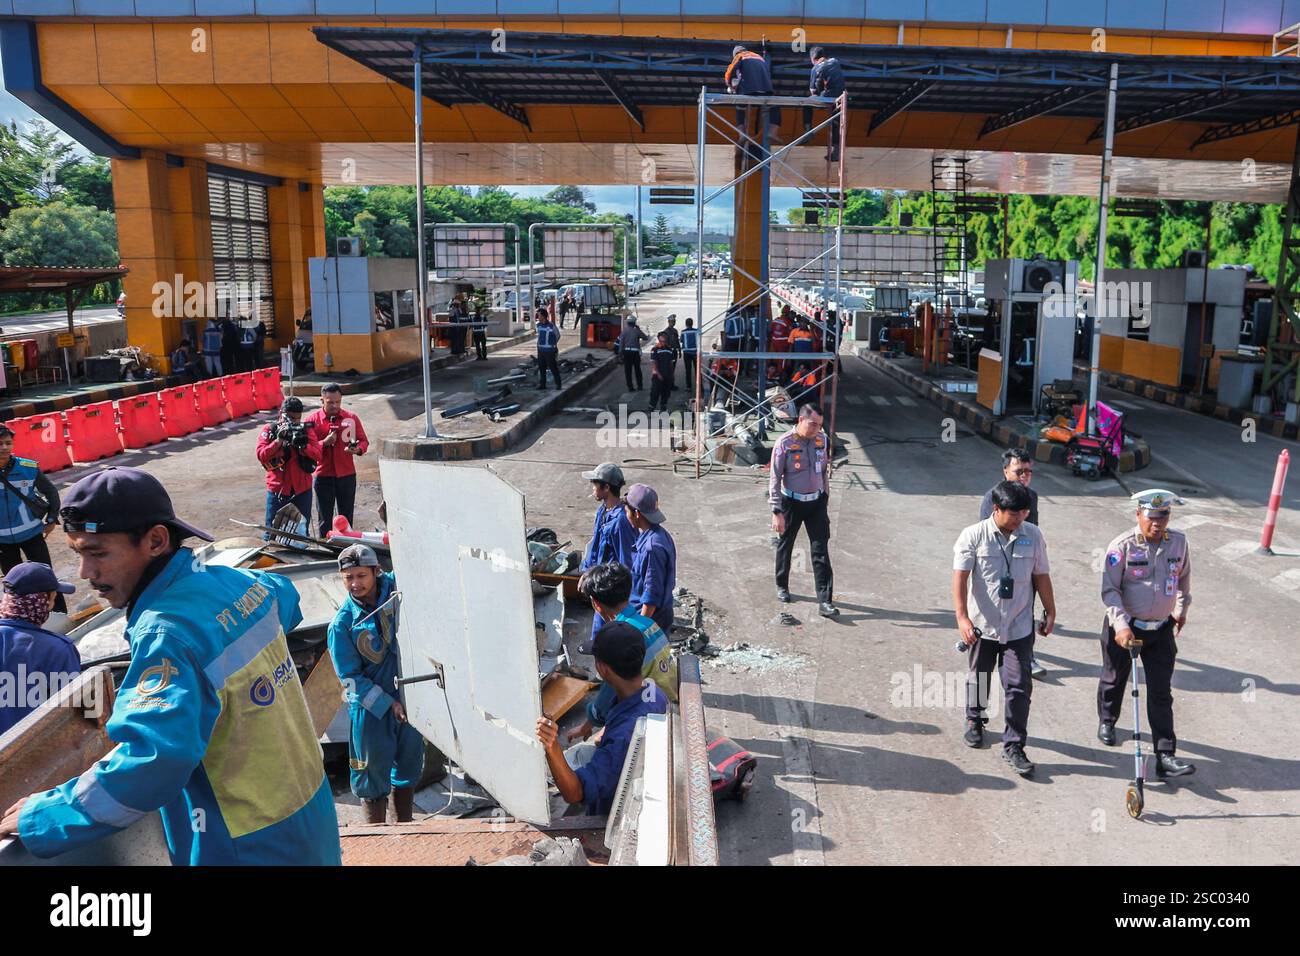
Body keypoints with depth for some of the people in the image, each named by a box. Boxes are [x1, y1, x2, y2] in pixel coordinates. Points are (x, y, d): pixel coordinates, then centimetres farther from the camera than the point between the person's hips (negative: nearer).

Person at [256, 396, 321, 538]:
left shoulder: (305, 430, 4)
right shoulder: (269, 430, 1)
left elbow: (317, 455, -6)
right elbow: (261, 455, -11)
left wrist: (301, 444, -22)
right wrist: (279, 440, -21)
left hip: (302, 490, 2)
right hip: (277, 489, -2)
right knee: (271, 533, 3)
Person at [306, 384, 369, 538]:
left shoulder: (351, 418, 2)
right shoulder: (312, 420, -2)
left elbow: (364, 441, 6)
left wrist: (358, 449, -16)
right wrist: (324, 443, -20)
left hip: (347, 475, 1)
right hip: (323, 476, -1)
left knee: (346, 519, 8)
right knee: (325, 520, 8)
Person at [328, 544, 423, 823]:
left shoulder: (393, 587, -7)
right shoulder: (342, 623, -13)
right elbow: (351, 678, -11)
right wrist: (389, 703, -15)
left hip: (407, 696, 4)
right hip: (370, 706, -4)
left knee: (409, 766, 17)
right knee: (375, 772, 8)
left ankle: (405, 827, 35)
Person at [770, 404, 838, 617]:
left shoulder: (822, 440, -2)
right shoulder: (784, 444, -16)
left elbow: (824, 471, 11)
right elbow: (775, 479, -13)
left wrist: (825, 500, 14)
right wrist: (777, 512, -15)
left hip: (817, 502, 3)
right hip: (792, 503, -3)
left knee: (821, 551, -2)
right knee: (785, 545, 15)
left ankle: (825, 601, -2)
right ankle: (782, 586, 37)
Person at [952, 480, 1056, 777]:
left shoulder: (1033, 535, -2)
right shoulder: (974, 536, -11)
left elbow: (1041, 576, 9)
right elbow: (960, 577, -15)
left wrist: (1050, 612, 13)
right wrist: (962, 616, -23)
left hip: (1019, 627, 1)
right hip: (982, 625, -1)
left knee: (1019, 687, -3)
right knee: (978, 678, 18)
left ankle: (1013, 746, 8)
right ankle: (975, 720, 43)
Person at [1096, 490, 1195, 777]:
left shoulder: (1179, 542, -4)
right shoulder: (1122, 545, -16)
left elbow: (1184, 576, 17)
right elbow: (1109, 590, -16)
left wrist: (1182, 608, 25)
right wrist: (1121, 624, -26)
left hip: (1162, 629, 2)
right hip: (1125, 627, -2)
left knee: (1161, 692, 0)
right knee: (1114, 679, 17)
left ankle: (1165, 756, 1)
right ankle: (1107, 721, 45)